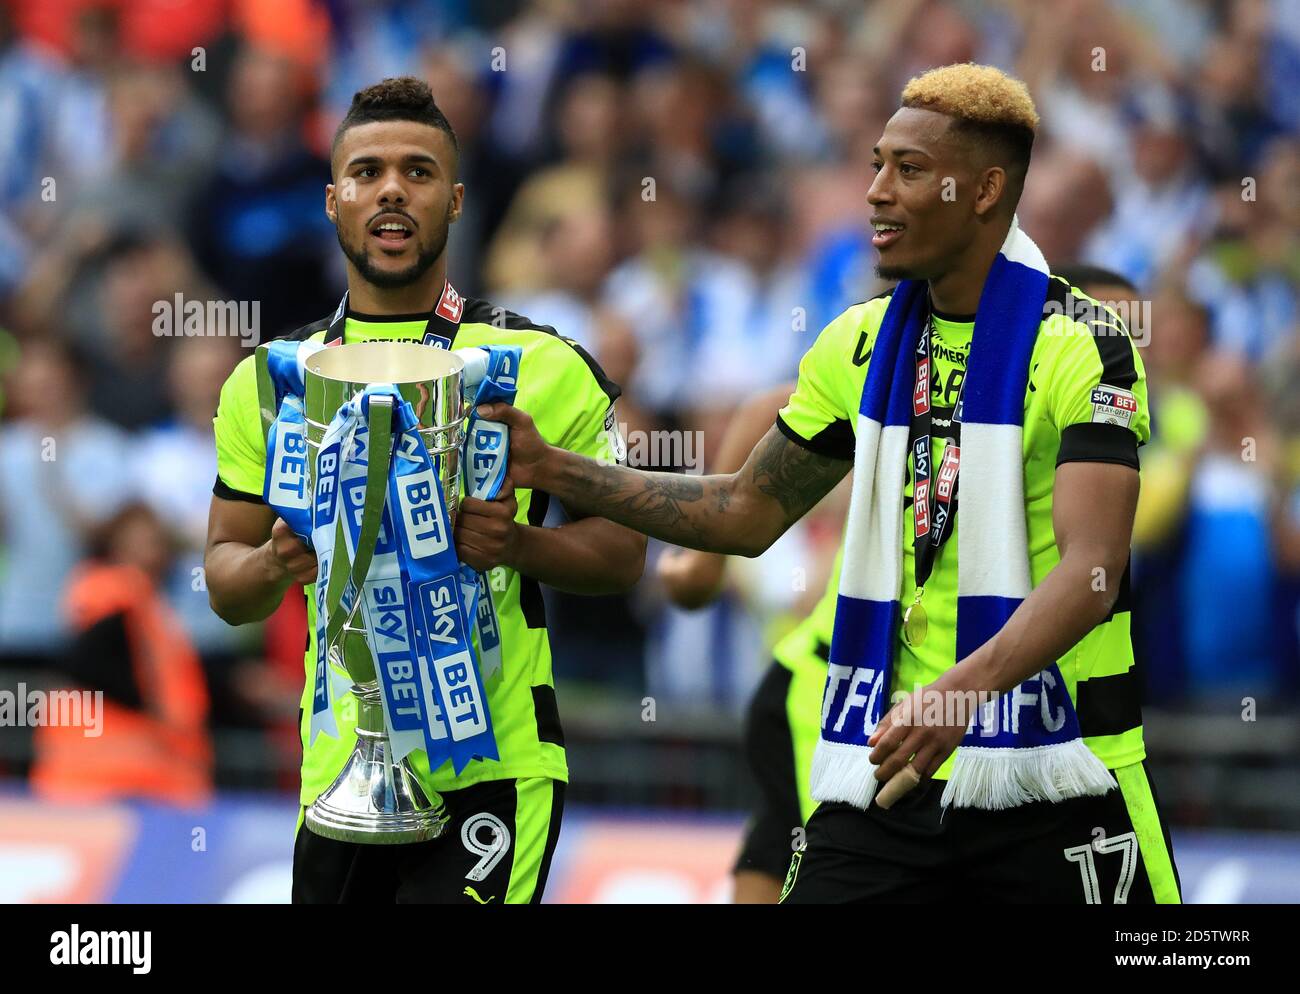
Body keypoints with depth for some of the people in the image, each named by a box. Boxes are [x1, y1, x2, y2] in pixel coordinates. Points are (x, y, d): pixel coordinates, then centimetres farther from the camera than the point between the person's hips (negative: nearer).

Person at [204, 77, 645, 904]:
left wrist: (516, 544, -17)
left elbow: (622, 551, 2)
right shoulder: (269, 380, 9)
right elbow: (226, 589, 12)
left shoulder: (540, 365, 0)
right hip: (338, 769, 4)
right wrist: (274, 563, -11)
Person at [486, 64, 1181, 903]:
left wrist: (963, 690, -37)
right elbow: (749, 513, 19)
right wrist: (554, 470, 10)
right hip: (890, 771, 5)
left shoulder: (1081, 346, -11)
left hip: (1051, 790, -5)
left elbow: (1089, 572, -21)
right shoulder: (861, 345, 10)